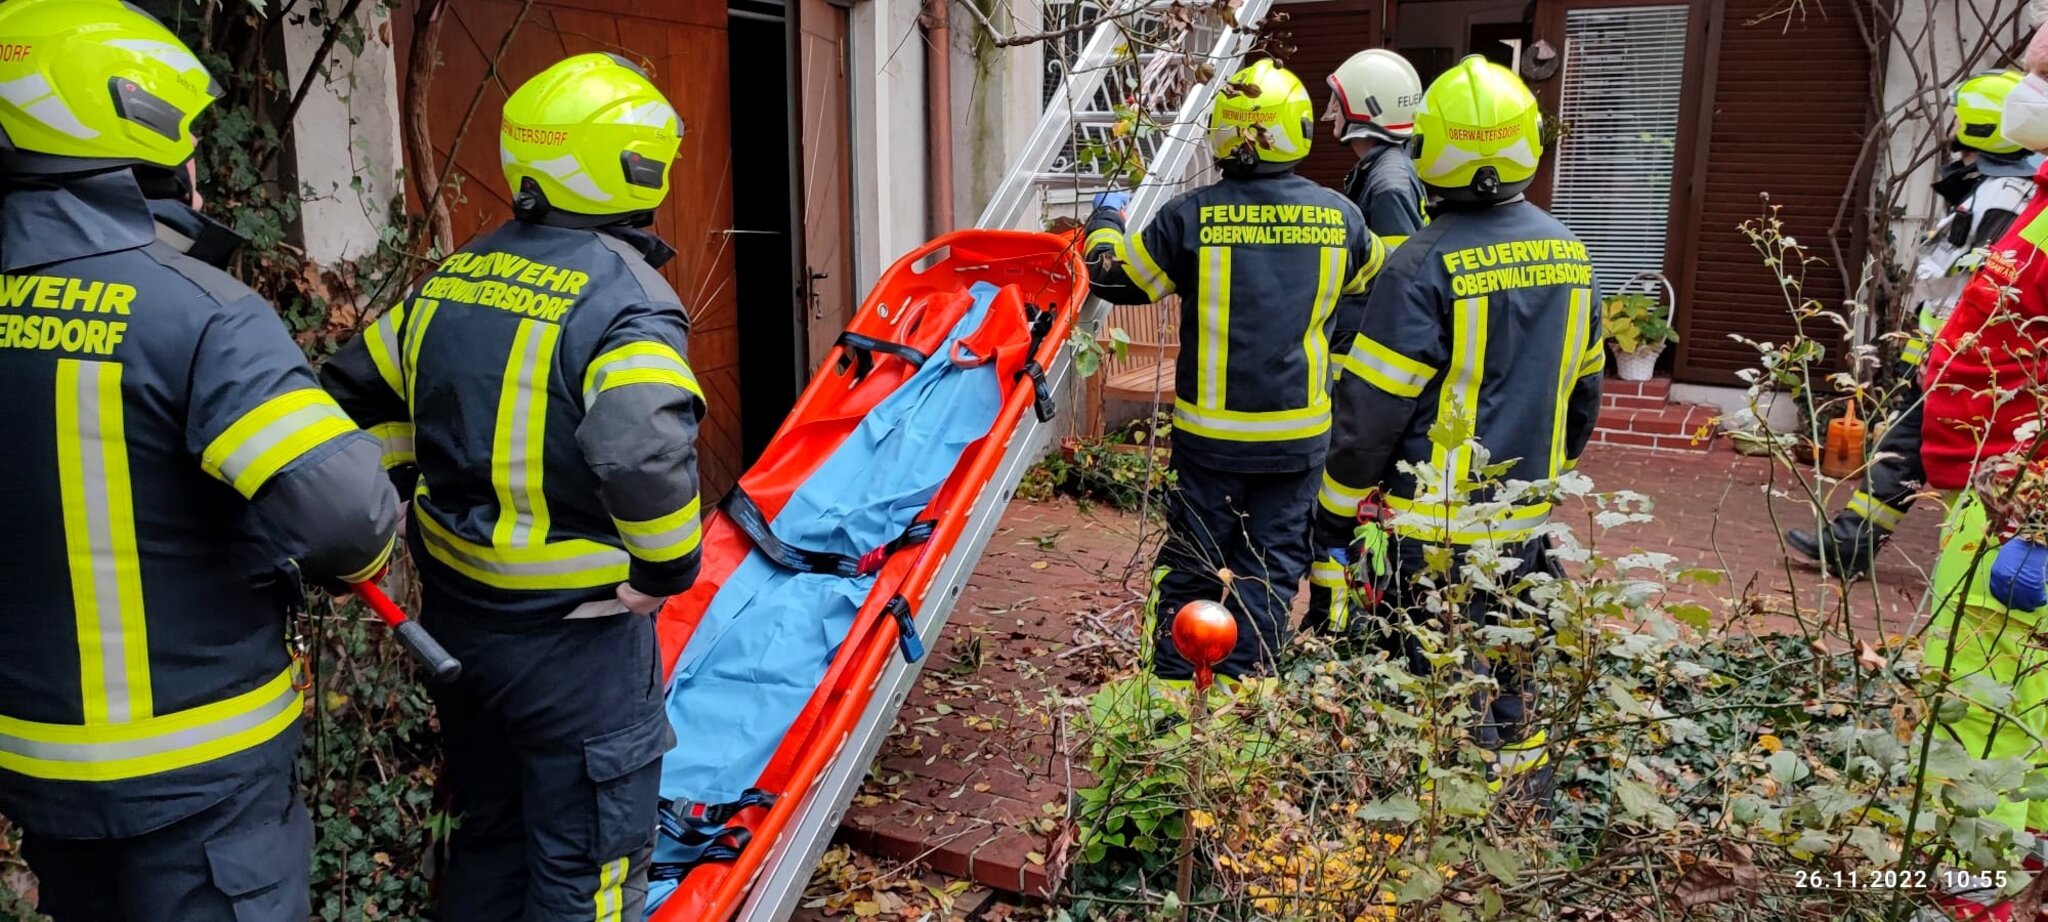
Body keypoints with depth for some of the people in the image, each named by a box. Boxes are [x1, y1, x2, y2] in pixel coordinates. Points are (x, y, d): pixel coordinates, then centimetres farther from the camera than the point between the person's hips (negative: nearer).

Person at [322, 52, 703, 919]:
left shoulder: (451, 279, 5)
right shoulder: (624, 297, -19)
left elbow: (356, 396, 13)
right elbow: (646, 457, -33)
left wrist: (401, 503, 19)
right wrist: (667, 567, -17)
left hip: (456, 616, 7)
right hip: (573, 638, -7)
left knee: (487, 833, 25)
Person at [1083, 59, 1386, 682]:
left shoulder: (1192, 216, -12)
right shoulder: (1339, 216, -4)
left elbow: (1113, 277, -1)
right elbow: (1376, 274, 18)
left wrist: (1105, 218, 19)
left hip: (1210, 434, -1)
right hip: (1298, 436, 1)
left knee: (1190, 564, 11)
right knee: (1271, 567, 11)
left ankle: (1173, 684, 18)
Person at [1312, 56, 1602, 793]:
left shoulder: (1427, 264, -18)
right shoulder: (1566, 252, 4)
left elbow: (1372, 407, -16)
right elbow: (1582, 388, 14)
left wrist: (1335, 512, -6)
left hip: (1434, 524, -7)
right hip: (1525, 516, 7)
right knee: (1505, 643, 23)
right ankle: (1515, 745, 38)